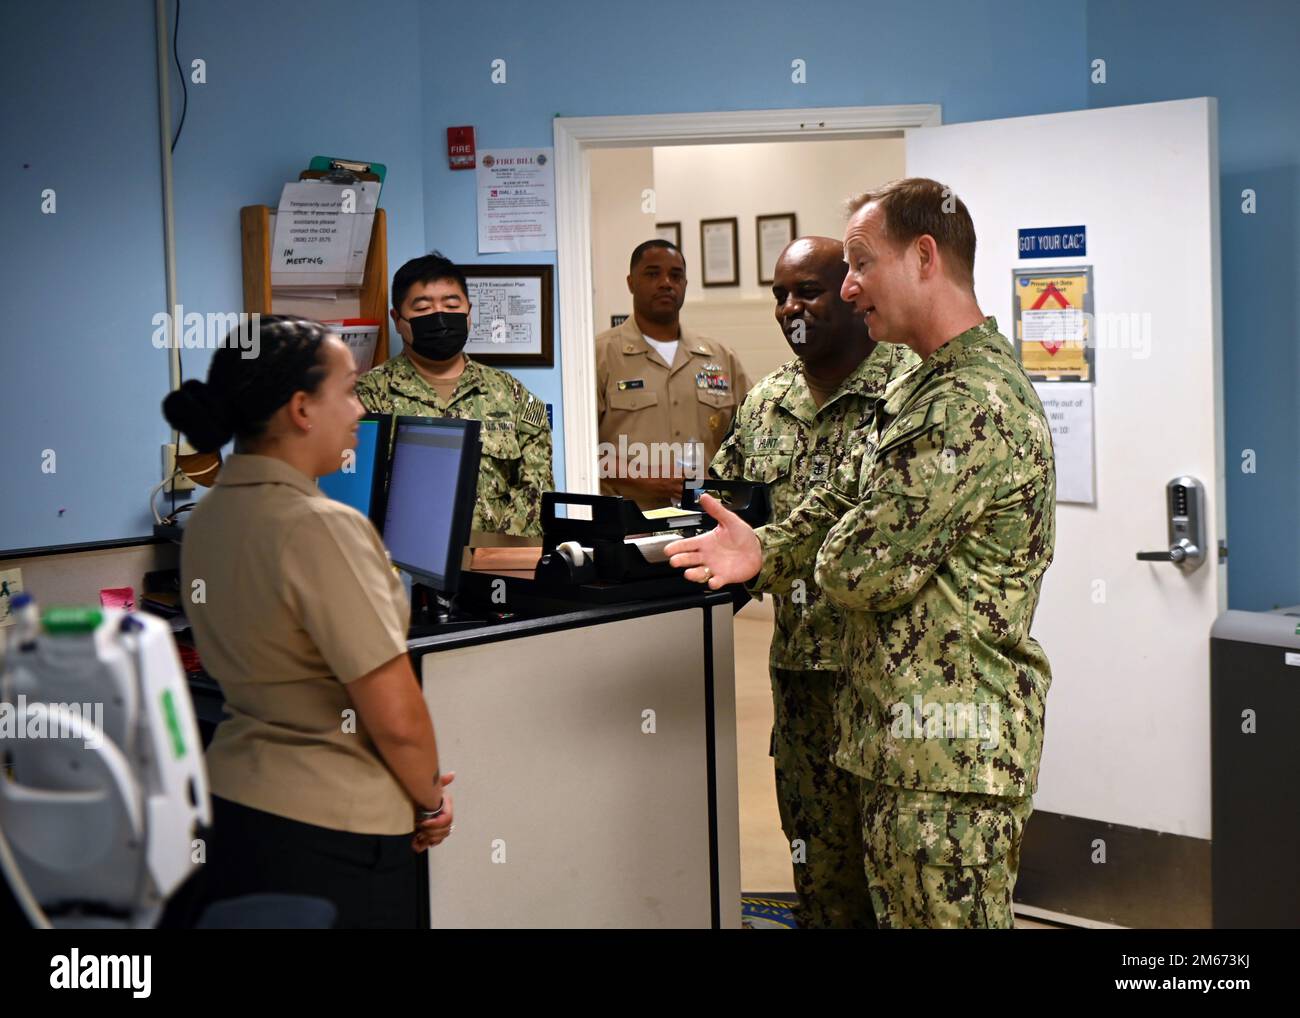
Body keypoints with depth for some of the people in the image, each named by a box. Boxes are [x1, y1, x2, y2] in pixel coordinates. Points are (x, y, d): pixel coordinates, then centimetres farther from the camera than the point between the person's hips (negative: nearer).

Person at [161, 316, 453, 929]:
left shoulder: (207, 517, 5)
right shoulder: (321, 528, -21)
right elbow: (396, 717, -22)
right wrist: (430, 799, -2)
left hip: (230, 808, 8)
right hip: (328, 837, -8)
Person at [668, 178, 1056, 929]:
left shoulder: (976, 405, -22)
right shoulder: (924, 388, 15)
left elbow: (859, 568, -22)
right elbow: (846, 499, 16)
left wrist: (828, 556, 0)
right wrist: (766, 551, -2)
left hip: (950, 751, -10)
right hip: (907, 735, 10)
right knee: (897, 909, 19)